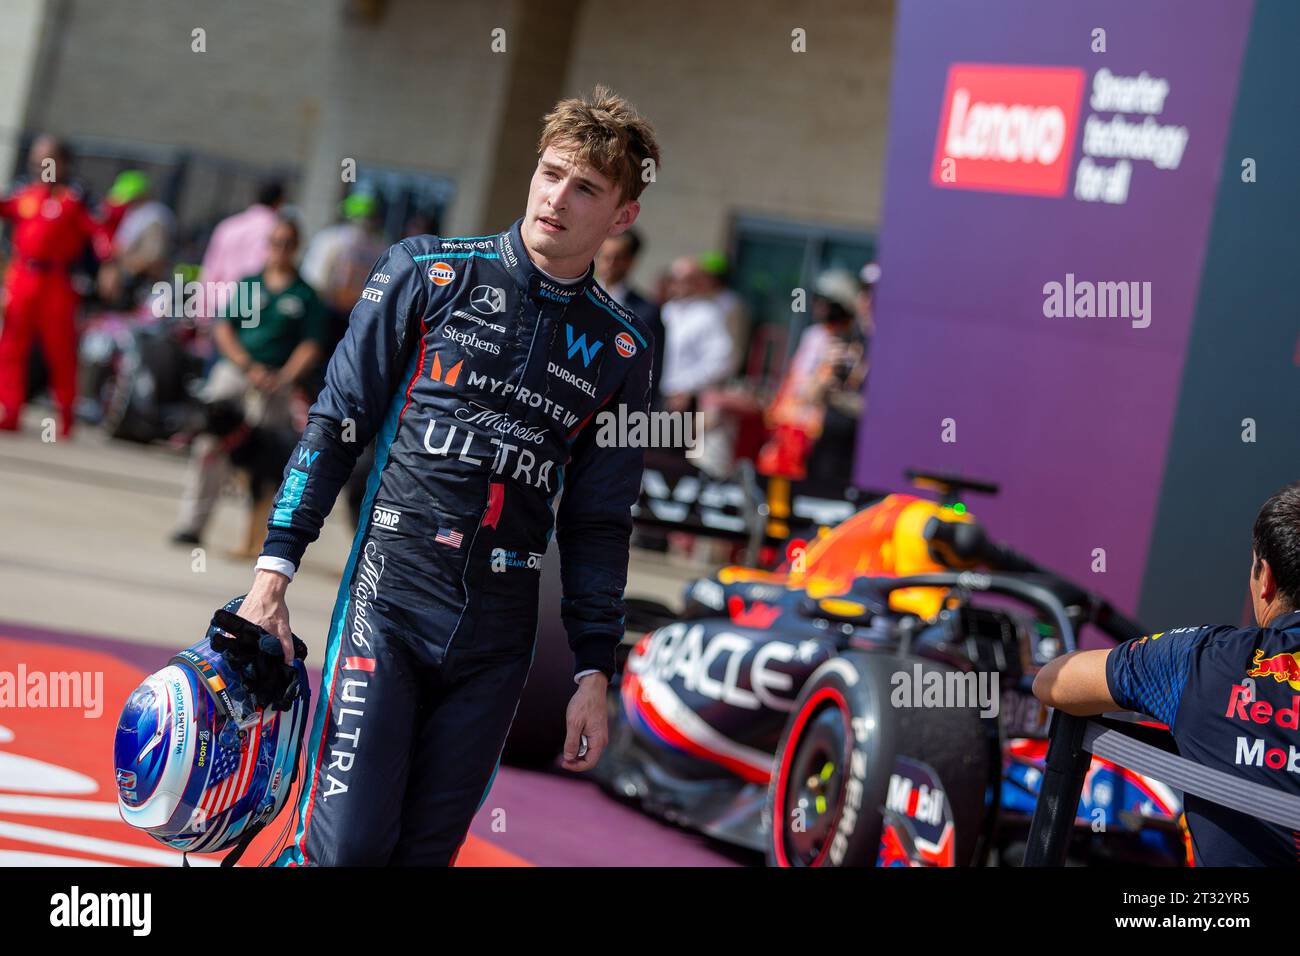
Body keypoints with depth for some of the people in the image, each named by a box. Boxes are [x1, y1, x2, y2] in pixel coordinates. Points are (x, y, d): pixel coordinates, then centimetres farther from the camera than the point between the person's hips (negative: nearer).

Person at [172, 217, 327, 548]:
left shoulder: (306, 296, 7)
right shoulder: (248, 285, 13)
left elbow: (311, 345, 1)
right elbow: (223, 328, 7)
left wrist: (284, 377, -13)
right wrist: (248, 366, -7)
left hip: (274, 385, -2)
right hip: (233, 371, 2)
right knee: (208, 447, -6)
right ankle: (192, 523, -2)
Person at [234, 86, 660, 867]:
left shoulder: (621, 348, 9)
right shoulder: (429, 274, 3)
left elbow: (600, 523, 13)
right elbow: (336, 422, 4)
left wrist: (595, 671, 10)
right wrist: (275, 568, -2)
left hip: (499, 637, 2)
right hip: (389, 600, -2)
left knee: (427, 849, 2)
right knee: (348, 846, -14)